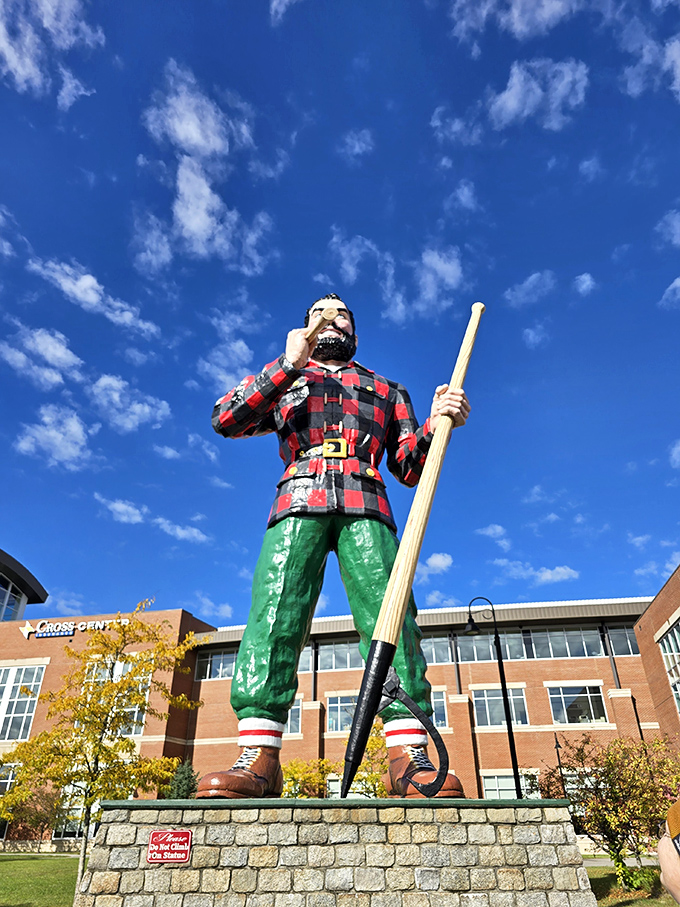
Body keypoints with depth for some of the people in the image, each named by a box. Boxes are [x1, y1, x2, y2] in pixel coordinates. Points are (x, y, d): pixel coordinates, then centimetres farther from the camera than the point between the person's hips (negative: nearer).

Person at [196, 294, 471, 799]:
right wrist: (288, 365, 4)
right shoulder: (283, 378, 31)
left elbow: (410, 467, 21)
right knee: (274, 614, -18)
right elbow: (225, 420, 12)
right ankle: (258, 758, -19)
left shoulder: (386, 390, 32)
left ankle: (410, 760, -20)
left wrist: (437, 425, -1)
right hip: (299, 505, 0)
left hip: (365, 509, 1)